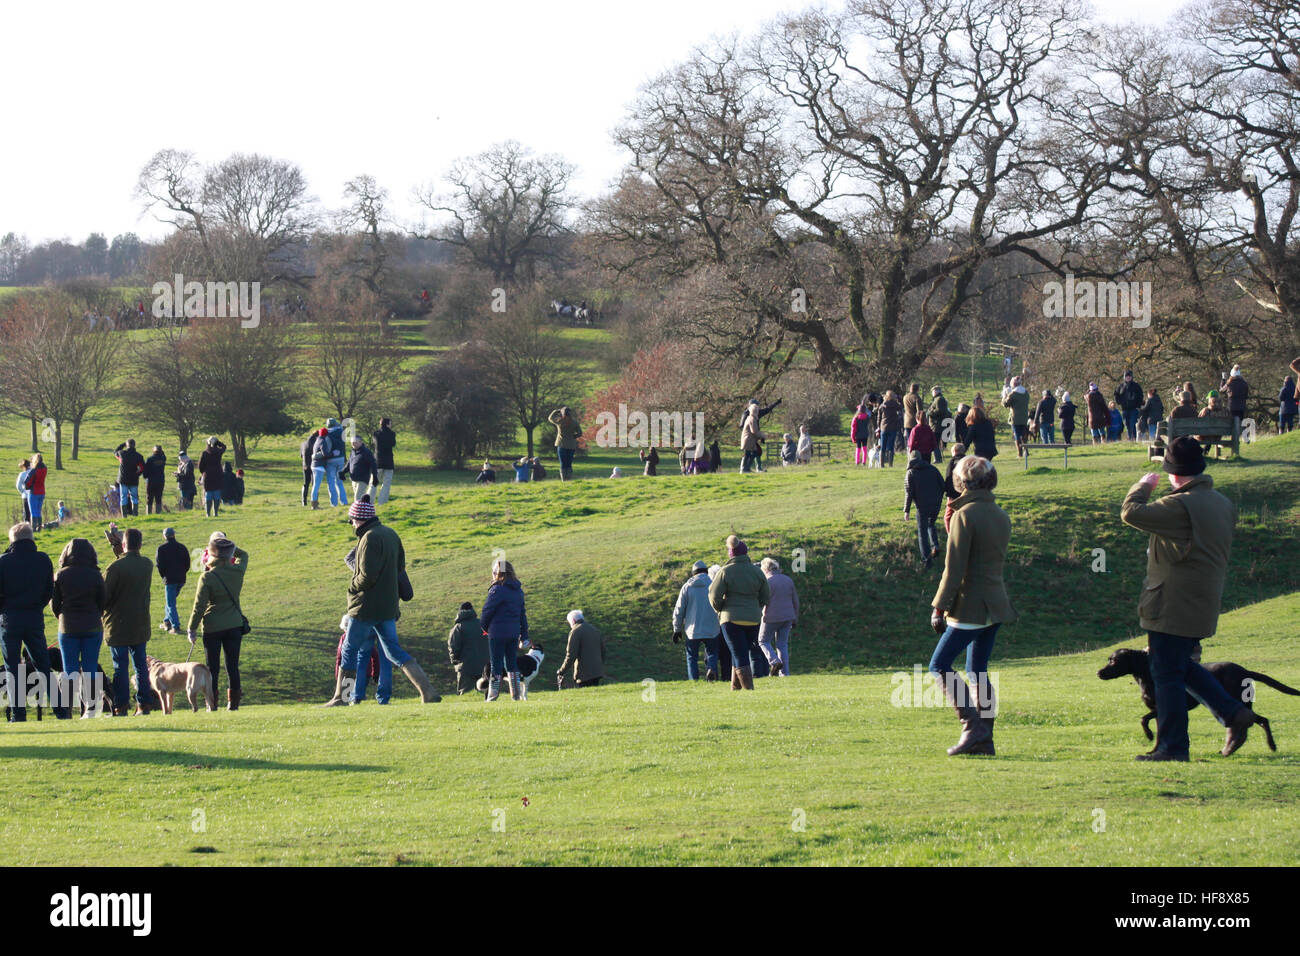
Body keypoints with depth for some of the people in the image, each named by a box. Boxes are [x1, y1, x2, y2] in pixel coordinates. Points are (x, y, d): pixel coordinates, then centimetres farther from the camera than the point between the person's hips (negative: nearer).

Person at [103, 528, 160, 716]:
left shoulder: (116, 567, -17)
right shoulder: (147, 565, 1)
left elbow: (104, 596, -16)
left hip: (118, 624, -5)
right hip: (141, 623, 5)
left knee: (120, 667, 0)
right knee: (141, 665, 11)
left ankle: (121, 706, 0)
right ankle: (144, 703, 11)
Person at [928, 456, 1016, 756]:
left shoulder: (965, 516, -14)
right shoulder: (1001, 517, 10)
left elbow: (954, 568, -16)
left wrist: (939, 607, -12)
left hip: (971, 605, -8)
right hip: (996, 606, 8)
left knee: (939, 666, 0)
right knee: (978, 671, 15)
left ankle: (973, 727, -10)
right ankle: (984, 739, 11)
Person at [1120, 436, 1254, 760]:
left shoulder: (1180, 506, -20)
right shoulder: (1223, 504, 9)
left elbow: (1131, 513, -17)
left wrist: (1143, 486, 2)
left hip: (1174, 608, -9)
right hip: (1203, 608, 9)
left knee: (1167, 673, -1)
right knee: (1182, 666, 22)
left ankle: (1173, 746, 2)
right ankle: (1233, 713, 14)